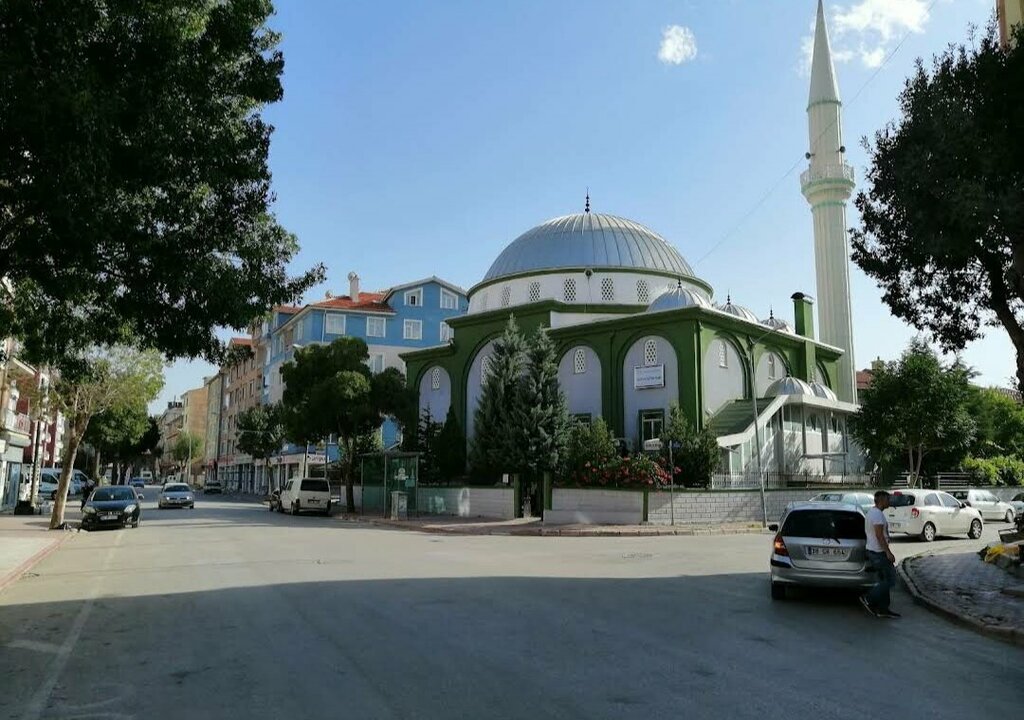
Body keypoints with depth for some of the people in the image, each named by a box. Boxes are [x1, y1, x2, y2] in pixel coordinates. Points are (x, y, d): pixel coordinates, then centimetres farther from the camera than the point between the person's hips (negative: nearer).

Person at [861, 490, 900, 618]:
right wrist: (888, 552, -23)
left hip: (872, 551, 11)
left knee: (884, 580, 12)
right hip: (879, 552, -11)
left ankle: (882, 609, 14)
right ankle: (868, 599, -4)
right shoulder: (878, 514, -17)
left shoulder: (871, 512, 16)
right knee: (890, 581, -6)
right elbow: (879, 535, -23)